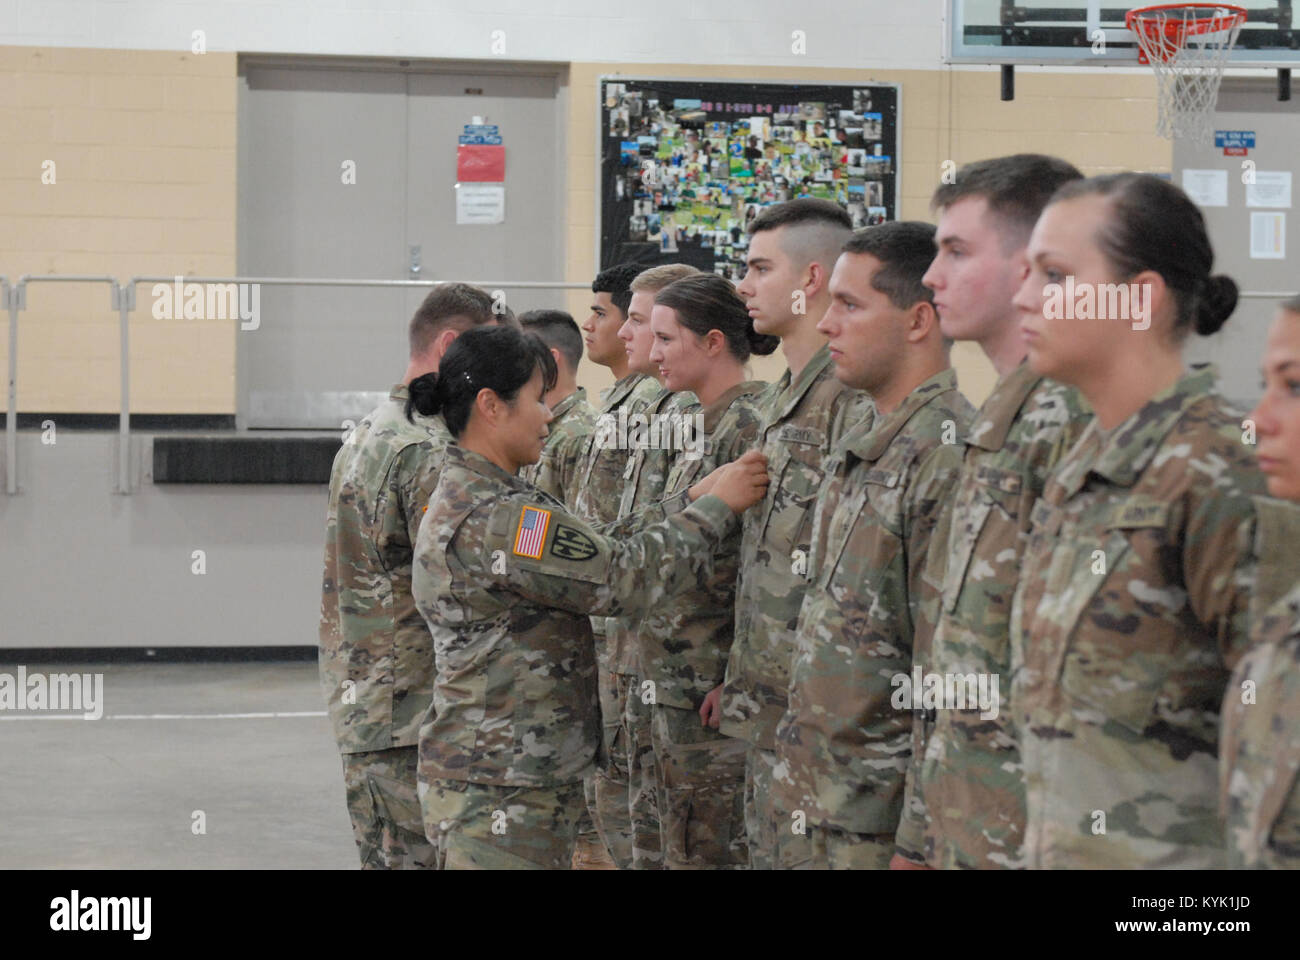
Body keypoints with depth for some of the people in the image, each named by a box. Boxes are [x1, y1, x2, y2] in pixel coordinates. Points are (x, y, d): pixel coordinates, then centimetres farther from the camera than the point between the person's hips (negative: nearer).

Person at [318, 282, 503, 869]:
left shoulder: (365, 436, 16)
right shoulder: (430, 451, -17)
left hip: (358, 705, 10)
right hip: (409, 718, -10)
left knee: (384, 856, 14)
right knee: (419, 858, -7)